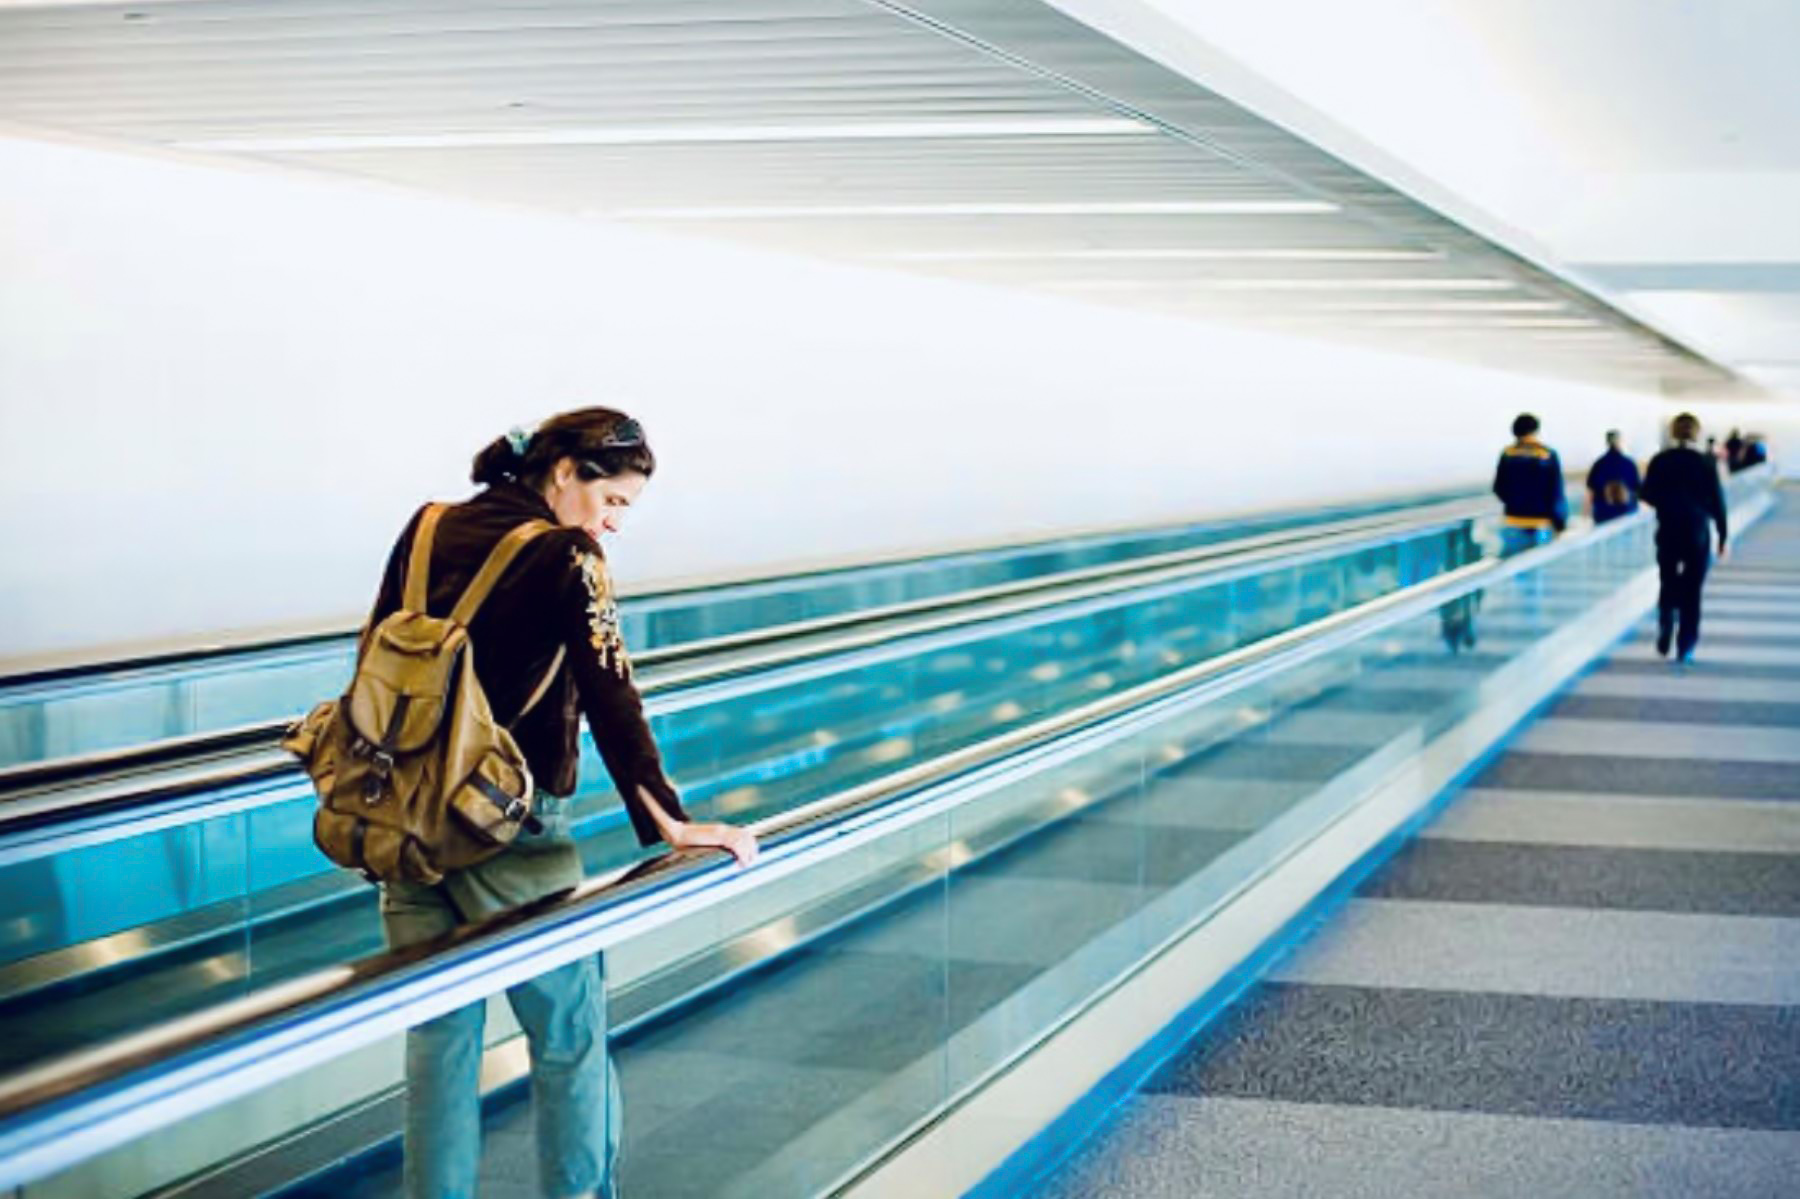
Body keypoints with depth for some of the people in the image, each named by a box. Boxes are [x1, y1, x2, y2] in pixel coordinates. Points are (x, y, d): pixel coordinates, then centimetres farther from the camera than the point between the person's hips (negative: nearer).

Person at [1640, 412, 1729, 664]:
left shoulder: (1659, 461, -3)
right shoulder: (1706, 463, -7)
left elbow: (1648, 496, 0)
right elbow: (1717, 501, -5)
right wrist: (1722, 536, 2)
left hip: (1668, 532, 2)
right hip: (1698, 534, -2)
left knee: (1668, 585, 16)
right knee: (1692, 591, 5)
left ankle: (1664, 637, -3)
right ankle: (1686, 648, 4)